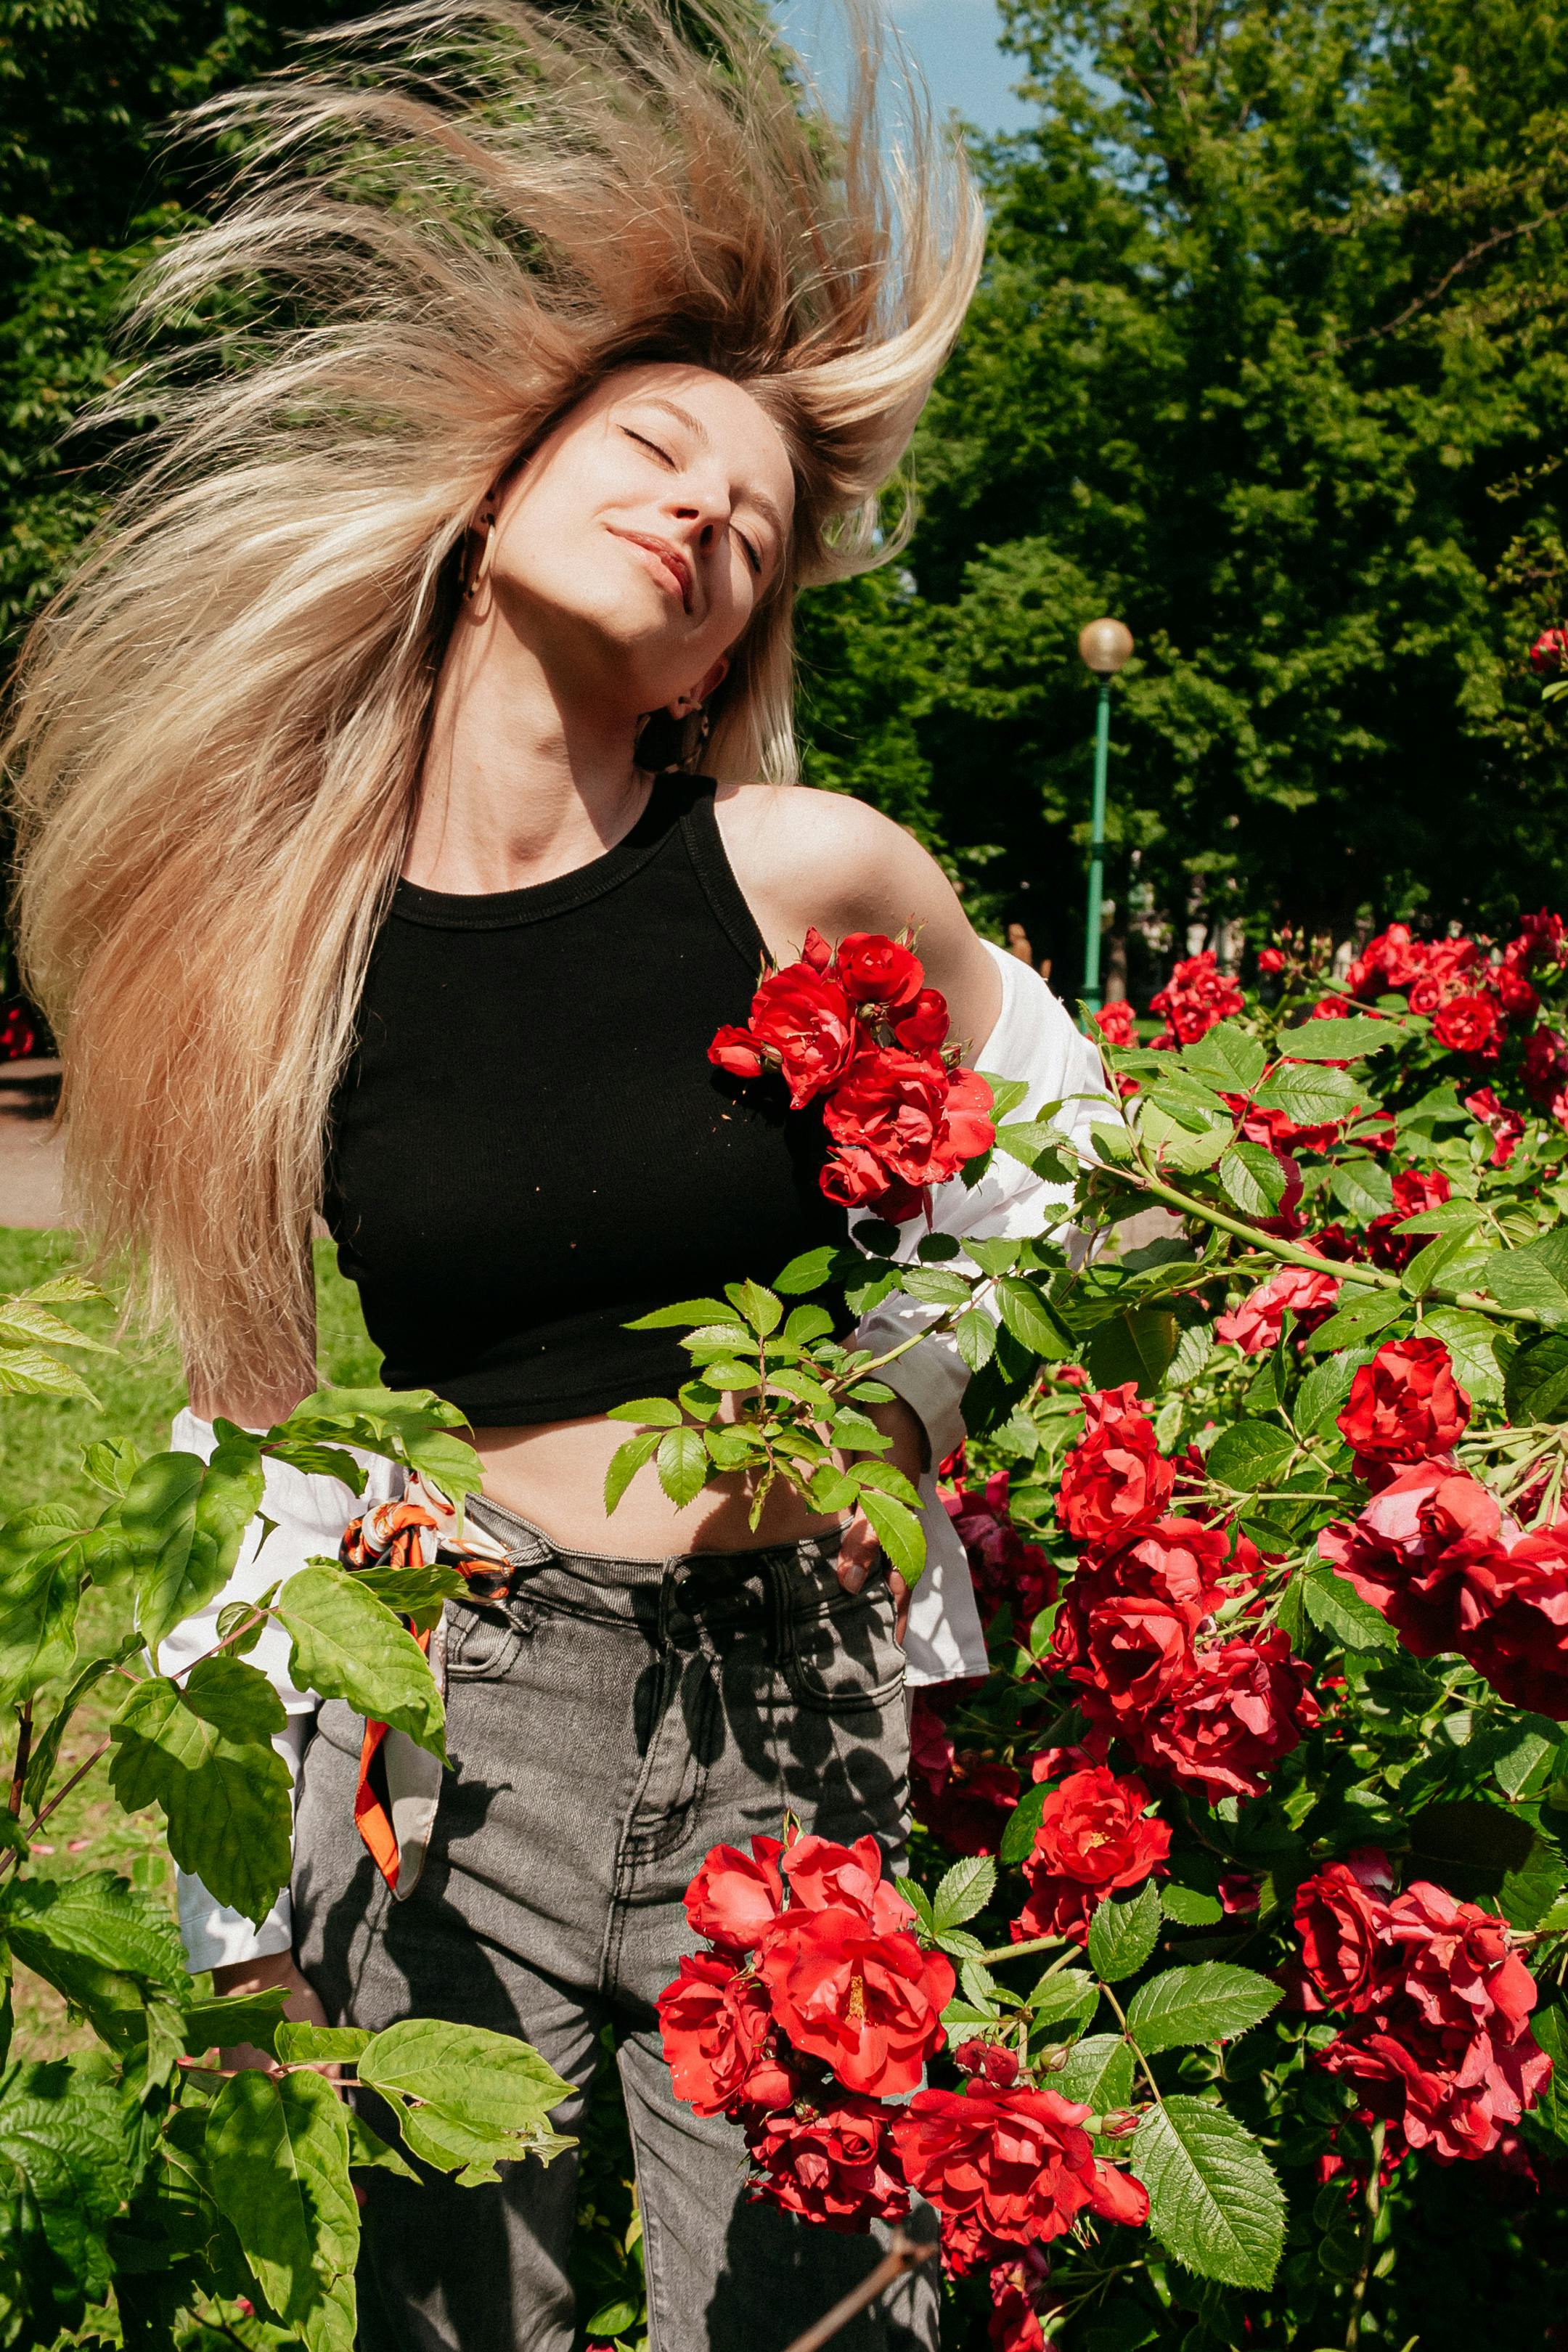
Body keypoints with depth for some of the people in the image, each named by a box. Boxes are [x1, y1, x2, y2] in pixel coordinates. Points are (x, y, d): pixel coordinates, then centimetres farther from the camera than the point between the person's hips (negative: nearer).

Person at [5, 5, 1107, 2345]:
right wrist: (242, 1889, 7)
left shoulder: (816, 875, -7)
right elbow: (260, 1415, 5)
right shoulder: (281, 945, -2)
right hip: (454, 1692, 1)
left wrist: (902, 1396, 6)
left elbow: (1033, 1123, 14)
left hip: (792, 1697, -1)